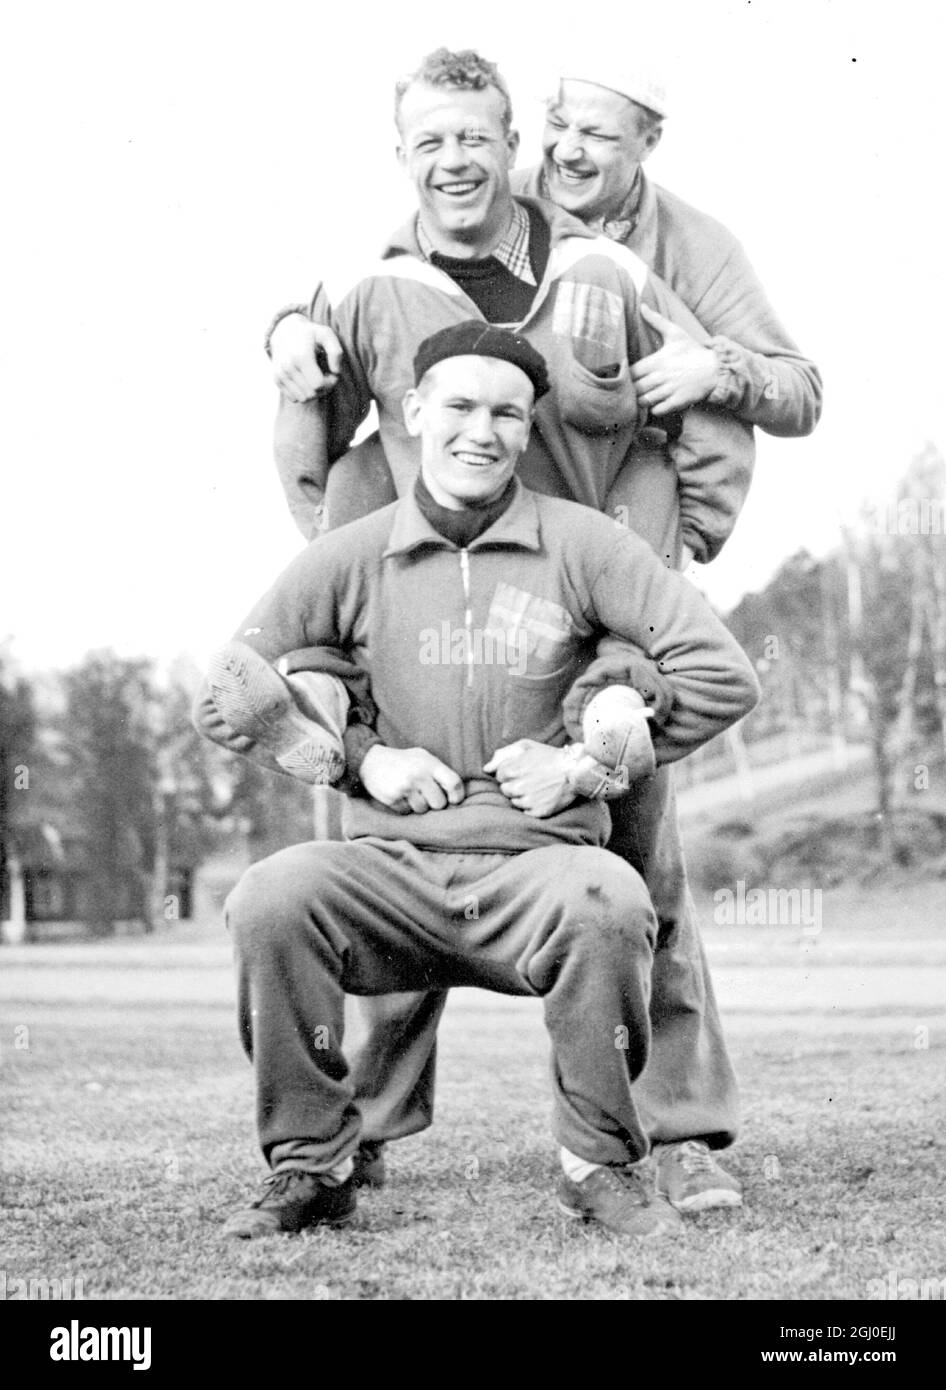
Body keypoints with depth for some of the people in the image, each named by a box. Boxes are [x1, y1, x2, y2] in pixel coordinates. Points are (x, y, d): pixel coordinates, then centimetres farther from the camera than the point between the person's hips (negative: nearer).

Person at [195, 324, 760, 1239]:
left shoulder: (580, 545, 3)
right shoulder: (349, 560, 7)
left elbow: (721, 677, 0)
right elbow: (222, 694, 11)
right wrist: (358, 759, 2)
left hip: (538, 866, -1)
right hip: (393, 871, 1)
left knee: (609, 901, -36)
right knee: (268, 899, -29)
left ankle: (602, 1166, -11)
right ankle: (310, 1167, -8)